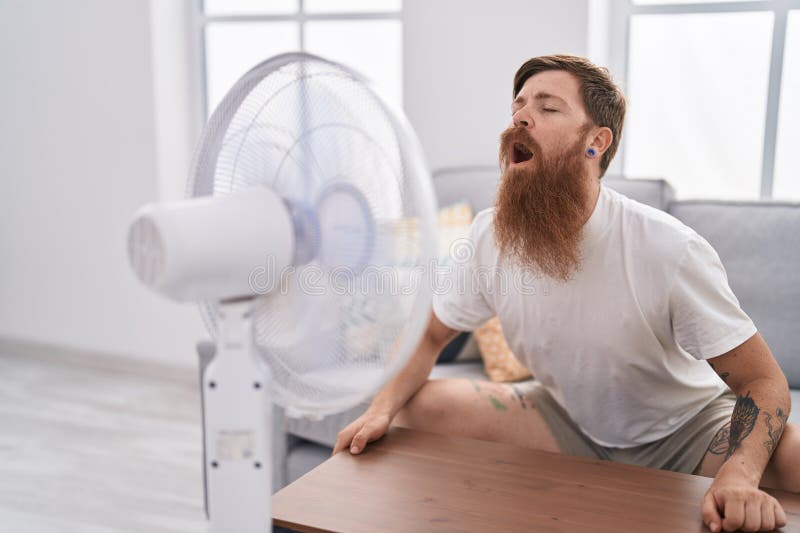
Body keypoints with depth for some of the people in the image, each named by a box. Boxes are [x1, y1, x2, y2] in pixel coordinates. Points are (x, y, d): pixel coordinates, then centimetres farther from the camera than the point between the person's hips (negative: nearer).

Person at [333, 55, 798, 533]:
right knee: (416, 409, -15)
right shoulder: (488, 235, -13)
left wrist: (738, 476, -39)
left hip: (684, 430, -3)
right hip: (568, 420, 4)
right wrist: (382, 409, -19)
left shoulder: (671, 250, -26)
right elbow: (429, 337, 0)